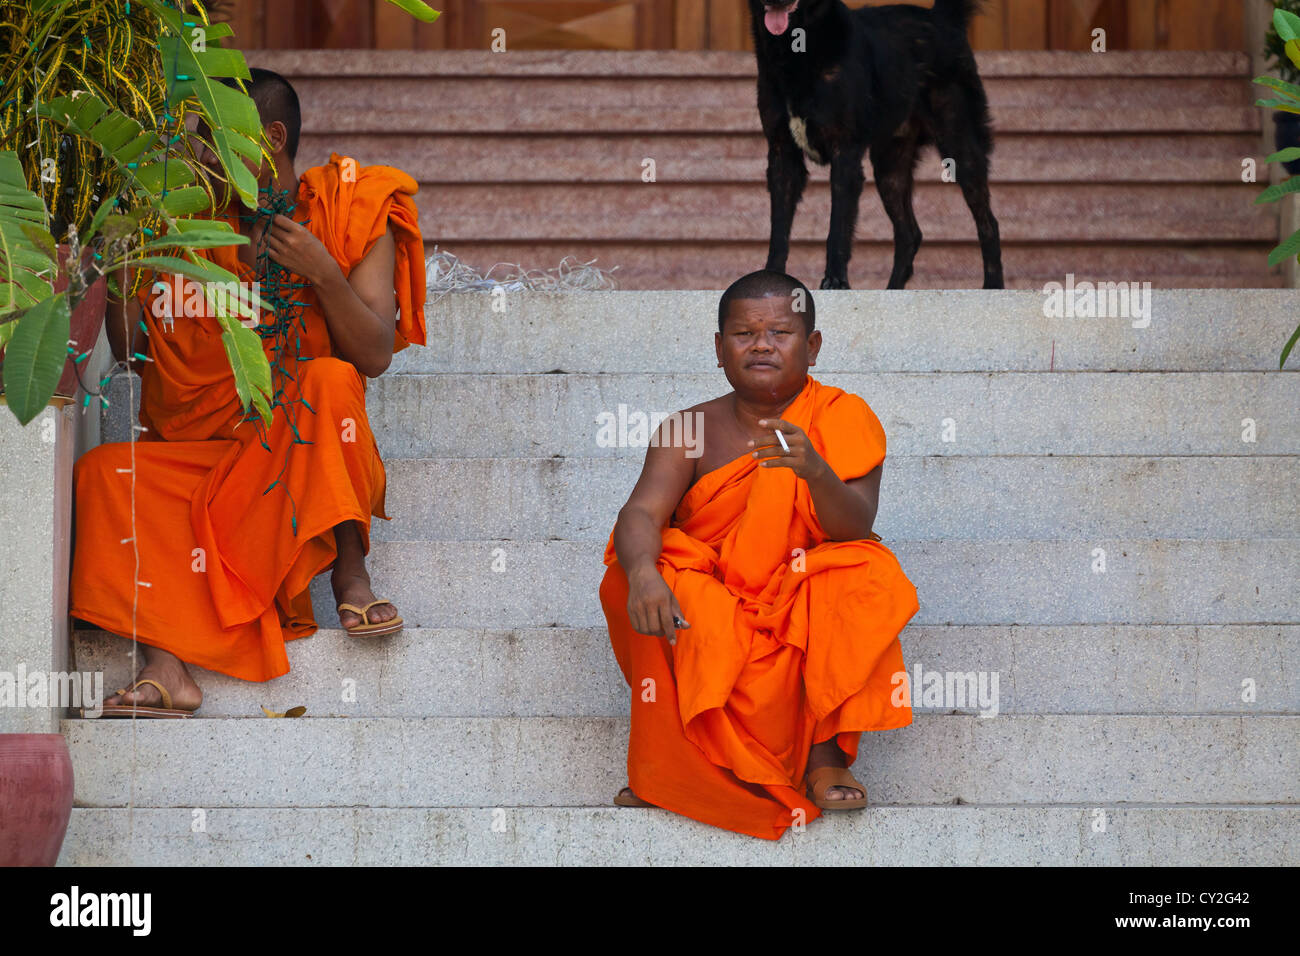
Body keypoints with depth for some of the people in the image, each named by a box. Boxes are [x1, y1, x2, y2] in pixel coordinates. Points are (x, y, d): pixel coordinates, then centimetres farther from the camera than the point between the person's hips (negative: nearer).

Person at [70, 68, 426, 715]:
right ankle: (166, 665, -41)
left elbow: (376, 356, -8)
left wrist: (323, 273, -19)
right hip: (204, 454, 3)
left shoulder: (351, 216, 1)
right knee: (107, 472, -25)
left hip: (306, 455, -3)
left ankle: (349, 571, -20)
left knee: (330, 380, -34)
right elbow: (130, 352, 7)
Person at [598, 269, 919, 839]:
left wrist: (815, 471, -40)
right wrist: (643, 572, -41)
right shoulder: (690, 431, -3)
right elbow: (643, 511, -18)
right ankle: (672, 764, -13)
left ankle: (827, 748, -18)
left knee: (865, 573, -29)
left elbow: (855, 527, -19)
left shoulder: (842, 420, -4)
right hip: (707, 611, 1)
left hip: (805, 612, 0)